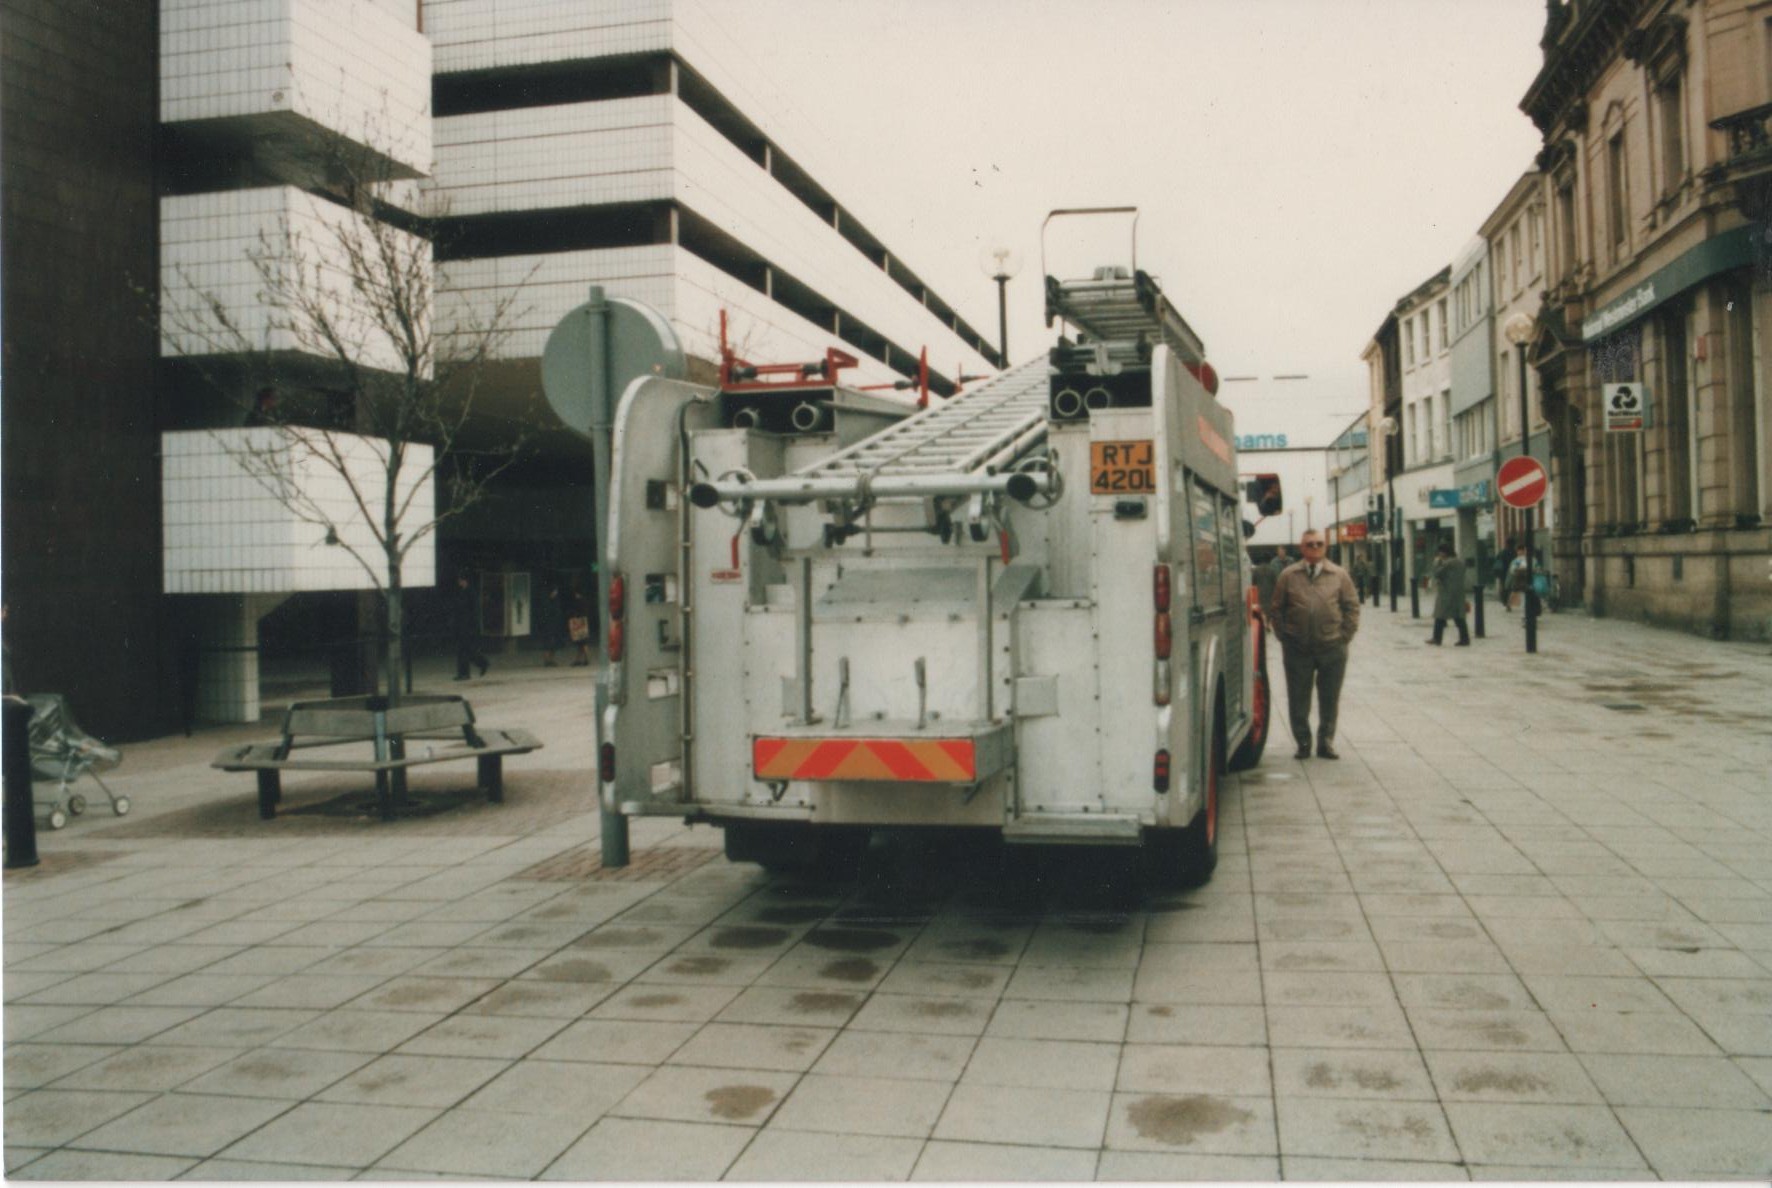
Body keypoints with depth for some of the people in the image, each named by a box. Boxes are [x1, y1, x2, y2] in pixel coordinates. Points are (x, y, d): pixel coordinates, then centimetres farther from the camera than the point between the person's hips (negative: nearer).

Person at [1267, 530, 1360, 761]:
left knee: (1330, 699, 8)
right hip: (1298, 649, 0)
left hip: (1332, 647, 1)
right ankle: (1303, 743, 17)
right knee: (1298, 699, 4)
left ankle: (1326, 743, 20)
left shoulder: (1339, 575, 4)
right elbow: (1276, 609, 7)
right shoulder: (1289, 576, 2)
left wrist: (1345, 636, 1)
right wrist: (1284, 637, 1)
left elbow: (1352, 607, 8)